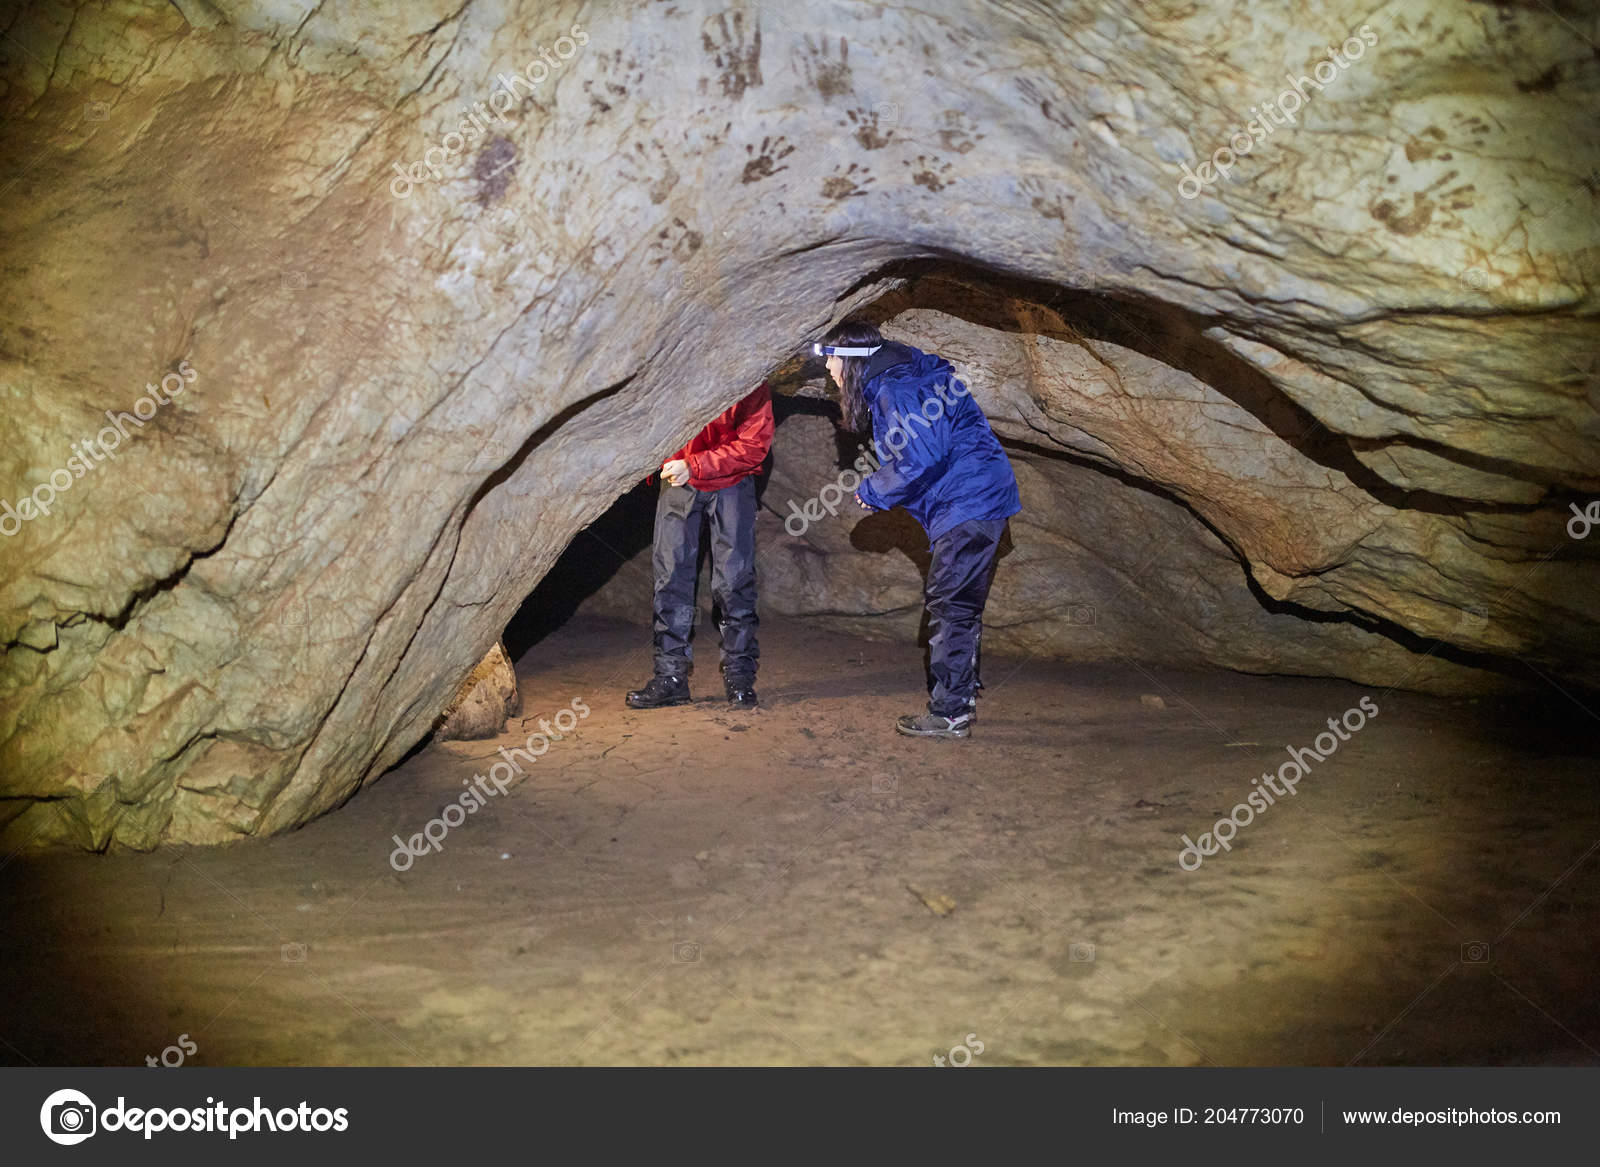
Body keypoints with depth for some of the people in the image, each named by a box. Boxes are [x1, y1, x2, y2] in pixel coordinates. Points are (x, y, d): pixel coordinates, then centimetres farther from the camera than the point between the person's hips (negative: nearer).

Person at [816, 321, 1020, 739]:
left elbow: (921, 462, -23)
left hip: (969, 504, -11)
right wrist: (879, 487, 11)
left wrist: (872, 491, -9)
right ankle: (960, 699, 26)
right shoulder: (894, 383, 17)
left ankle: (949, 715, -3)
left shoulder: (896, 390, -16)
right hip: (975, 504, 11)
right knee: (958, 606, 16)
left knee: (951, 607, -7)